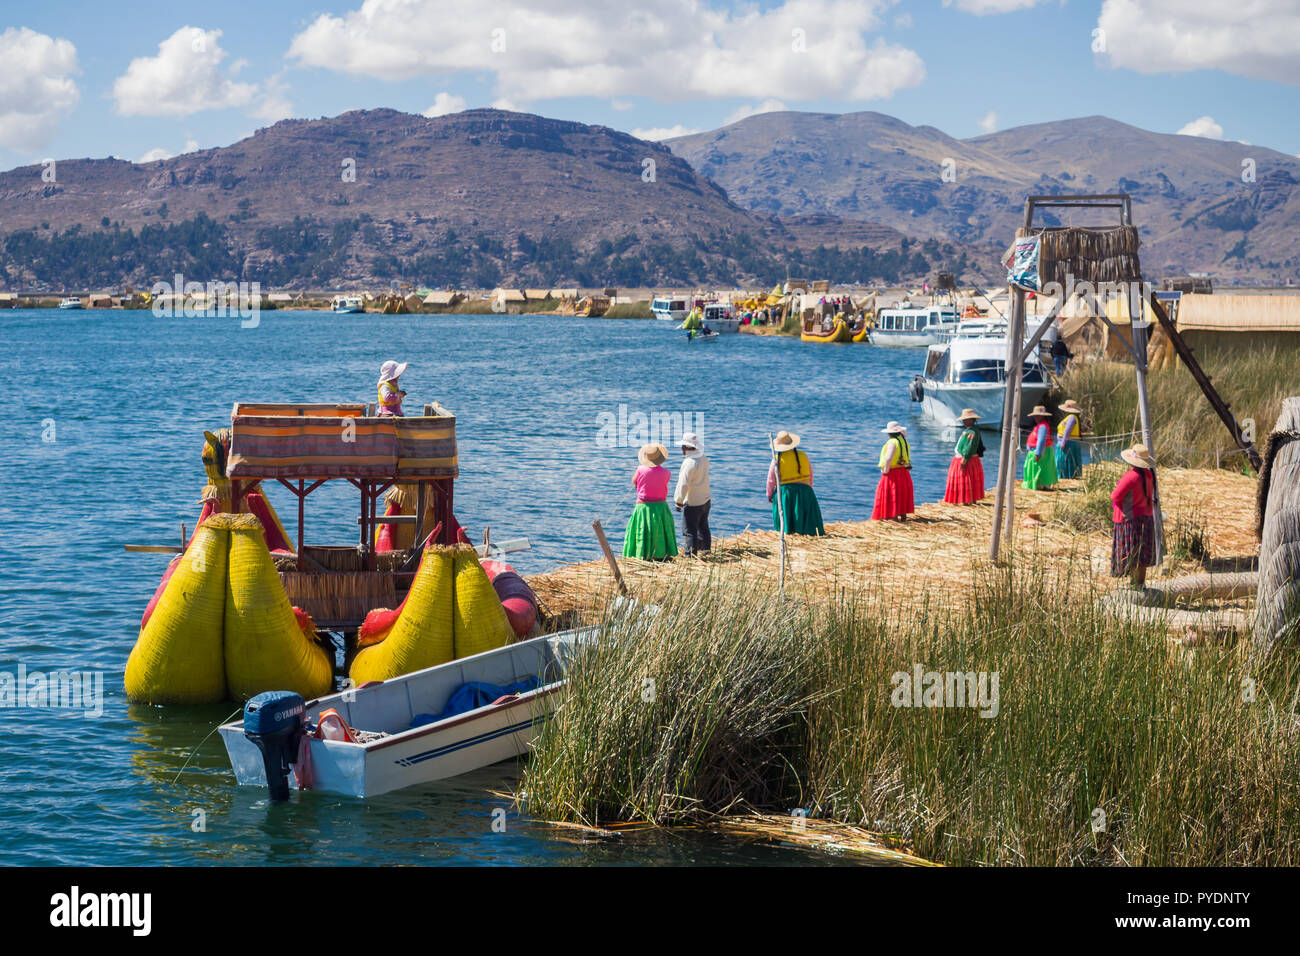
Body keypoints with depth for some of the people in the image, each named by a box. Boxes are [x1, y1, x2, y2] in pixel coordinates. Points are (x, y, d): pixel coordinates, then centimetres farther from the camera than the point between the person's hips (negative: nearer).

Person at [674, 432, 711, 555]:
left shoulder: (689, 463, -23)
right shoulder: (704, 459, 3)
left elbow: (684, 484, -21)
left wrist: (678, 502, -12)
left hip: (692, 504, -9)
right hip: (705, 500, 9)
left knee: (689, 531, -3)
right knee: (703, 529, 19)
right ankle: (706, 553, 27)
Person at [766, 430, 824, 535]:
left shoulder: (777, 459, -5)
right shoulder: (803, 456, 2)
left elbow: (771, 479, 1)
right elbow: (810, 475, 11)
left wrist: (769, 494, 14)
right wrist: (808, 489, 23)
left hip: (784, 492, -1)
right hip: (803, 491, 1)